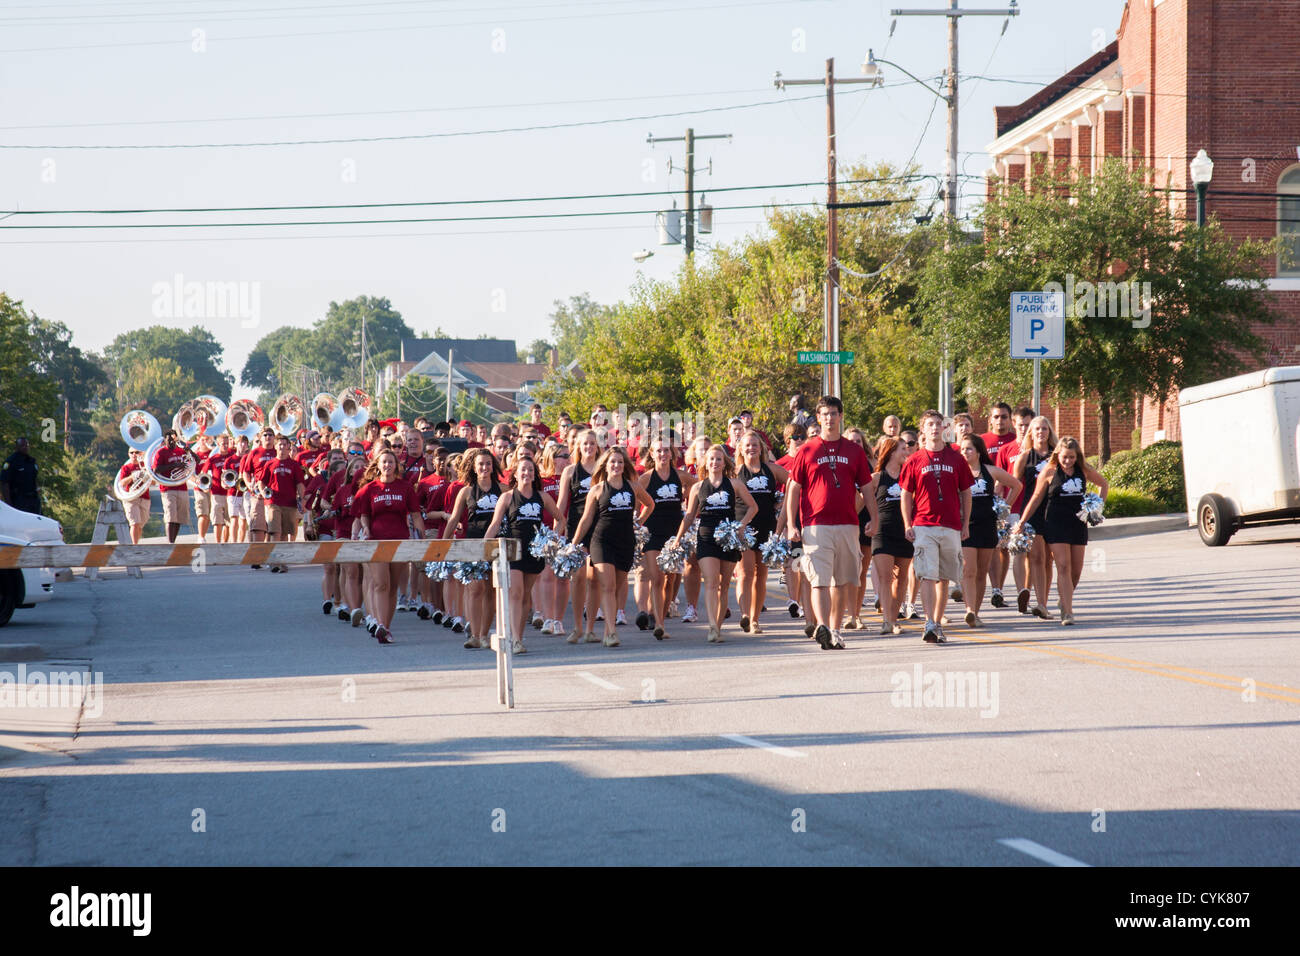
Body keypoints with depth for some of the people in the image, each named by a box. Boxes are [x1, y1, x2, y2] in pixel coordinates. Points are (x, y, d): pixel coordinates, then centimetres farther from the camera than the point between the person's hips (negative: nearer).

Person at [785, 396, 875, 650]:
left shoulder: (854, 451, 11)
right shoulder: (807, 451, 5)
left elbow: (866, 488, 15)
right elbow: (793, 490, 5)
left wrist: (873, 518, 4)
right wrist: (791, 525, -2)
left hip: (847, 525, 3)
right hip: (816, 525, -3)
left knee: (843, 581, 8)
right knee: (820, 579, -13)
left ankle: (834, 630, 17)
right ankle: (822, 627, -26)